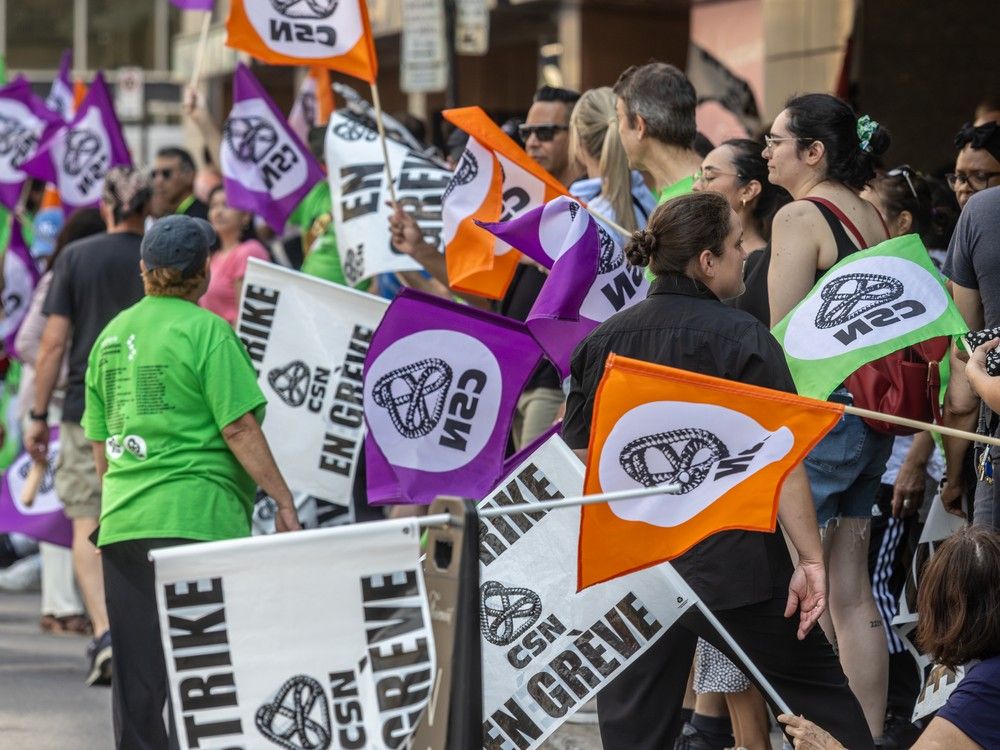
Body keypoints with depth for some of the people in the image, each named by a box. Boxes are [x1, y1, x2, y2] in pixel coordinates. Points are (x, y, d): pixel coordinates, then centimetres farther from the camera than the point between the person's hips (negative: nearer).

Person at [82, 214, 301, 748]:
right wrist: (283, 500, -8)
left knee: (136, 671, 9)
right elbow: (239, 429, -12)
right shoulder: (206, 331, -7)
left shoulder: (111, 336, 13)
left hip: (121, 521, 6)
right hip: (196, 518, -6)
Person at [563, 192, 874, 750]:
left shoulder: (603, 341, 5)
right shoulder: (742, 338, -9)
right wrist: (812, 562, -13)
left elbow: (579, 457, 10)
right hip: (732, 563, -4)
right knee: (818, 693, 10)